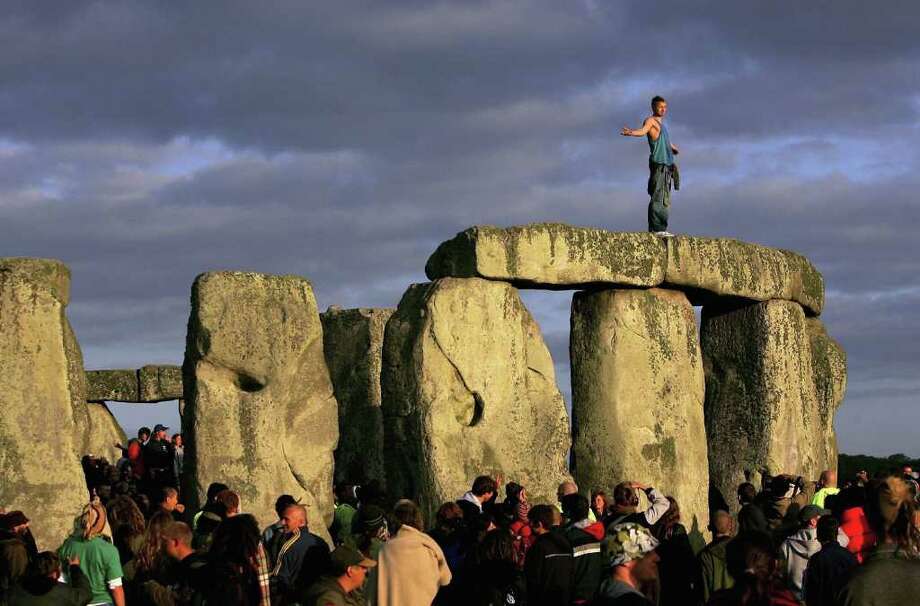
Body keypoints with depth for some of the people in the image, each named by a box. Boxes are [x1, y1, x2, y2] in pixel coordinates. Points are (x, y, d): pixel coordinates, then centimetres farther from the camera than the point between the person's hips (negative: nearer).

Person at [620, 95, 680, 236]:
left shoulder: (662, 124, 24)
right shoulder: (651, 121, -1)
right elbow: (643, 130, -22)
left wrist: (673, 148, 62)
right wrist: (631, 132, -44)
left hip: (667, 164, 9)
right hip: (658, 163, -9)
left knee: (664, 199, 7)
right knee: (657, 196, -15)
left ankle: (660, 228, 8)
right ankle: (656, 228, -20)